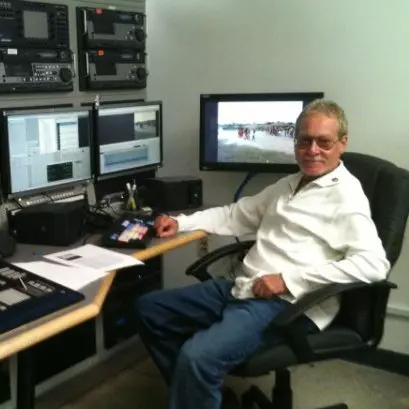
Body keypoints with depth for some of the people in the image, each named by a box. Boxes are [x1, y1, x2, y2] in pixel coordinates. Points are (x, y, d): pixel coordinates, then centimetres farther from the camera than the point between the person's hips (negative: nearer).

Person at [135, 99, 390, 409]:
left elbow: (374, 264, -21)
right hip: (241, 288, 9)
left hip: (287, 304, -9)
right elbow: (236, 215, 27)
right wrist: (180, 222, 15)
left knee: (198, 356, -32)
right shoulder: (288, 185, 19)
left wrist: (288, 279, -22)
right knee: (150, 308, 10)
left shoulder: (346, 195, -8)